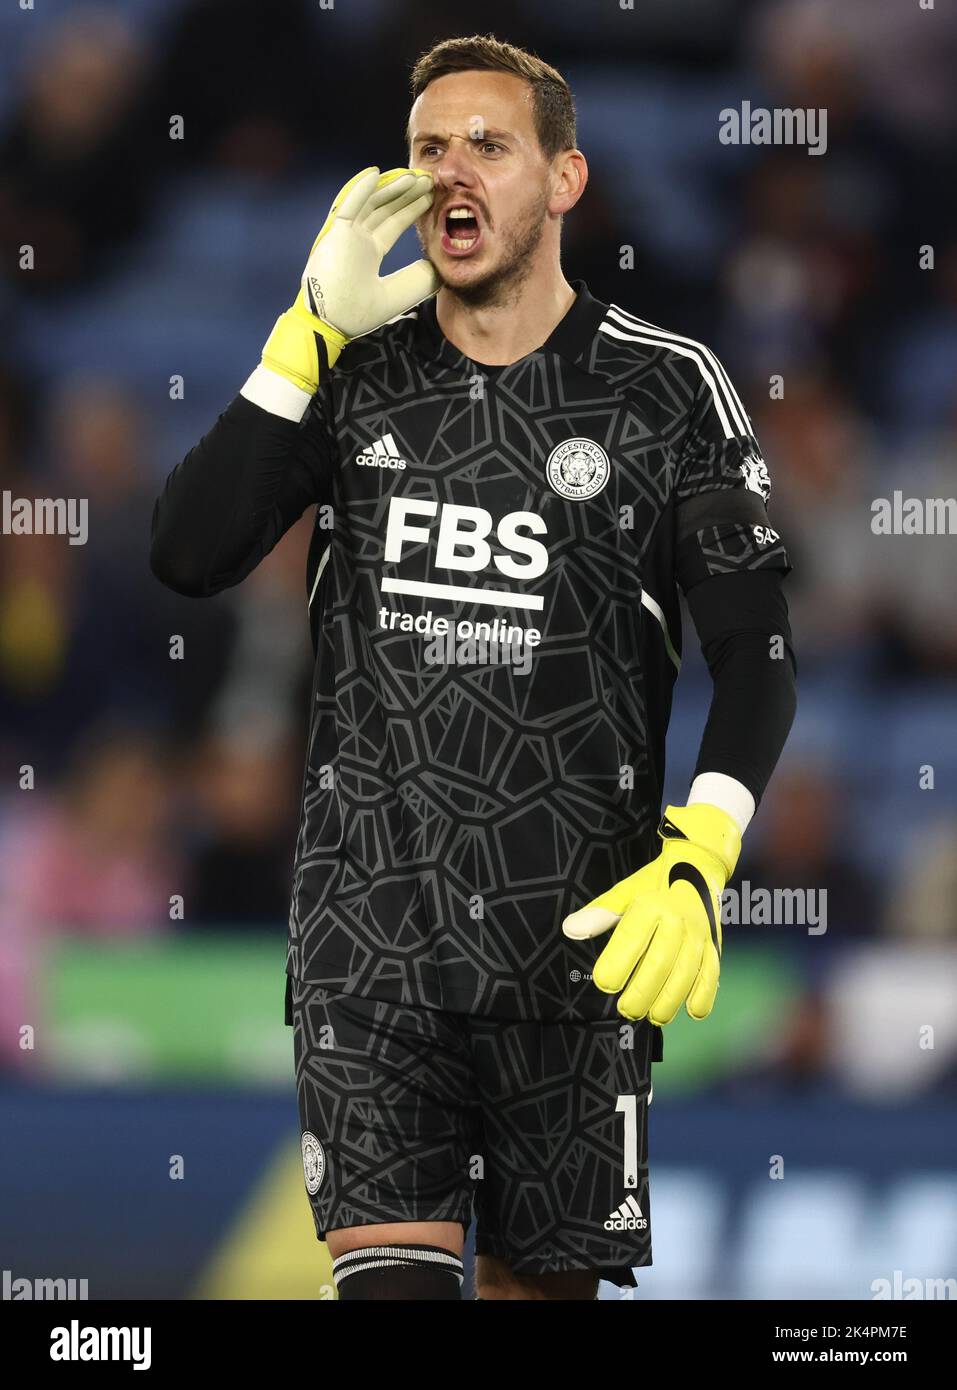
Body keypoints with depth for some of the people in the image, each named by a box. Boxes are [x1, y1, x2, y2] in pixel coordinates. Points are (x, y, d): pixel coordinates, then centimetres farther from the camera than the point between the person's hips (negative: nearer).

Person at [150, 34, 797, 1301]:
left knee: (545, 1272, 6)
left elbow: (754, 649, -1)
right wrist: (312, 336, -9)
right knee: (388, 1266, -13)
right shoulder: (356, 374, 7)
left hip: (575, 920, -1)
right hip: (371, 906, 1)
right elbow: (190, 558, -3)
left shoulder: (667, 389, 0)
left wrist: (698, 862, -17)